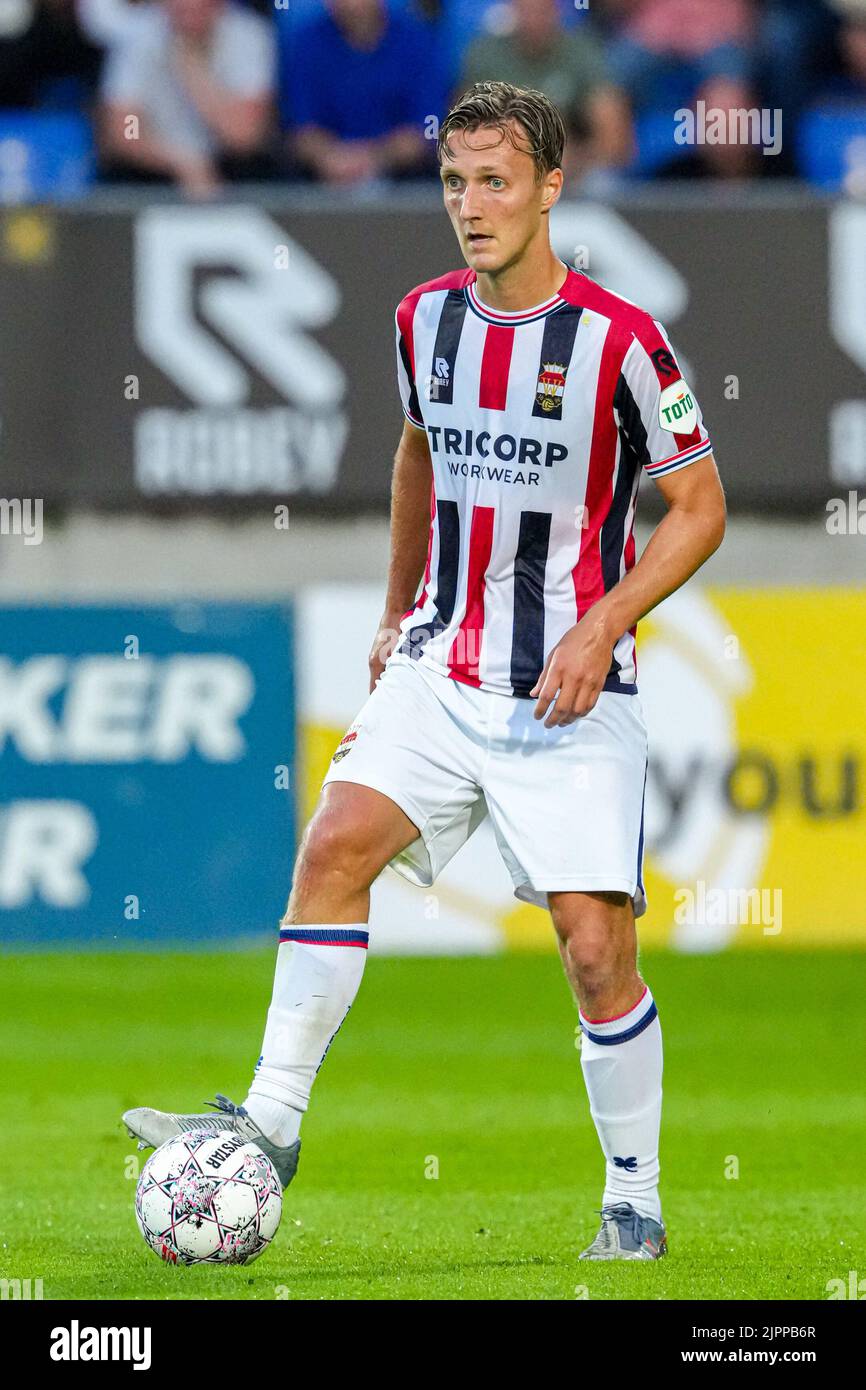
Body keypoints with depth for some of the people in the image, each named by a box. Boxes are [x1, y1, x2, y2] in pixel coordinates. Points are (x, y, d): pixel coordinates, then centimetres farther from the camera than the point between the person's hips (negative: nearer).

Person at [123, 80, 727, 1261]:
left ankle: (634, 1204, 9)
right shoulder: (425, 321, 4)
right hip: (440, 673, 4)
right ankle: (272, 1121, -12)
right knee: (334, 845, -16)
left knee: (596, 950, -7)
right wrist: (398, 612, 25)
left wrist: (603, 628, -17)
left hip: (573, 696, -4)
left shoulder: (620, 342, -13)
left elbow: (699, 508, -6)